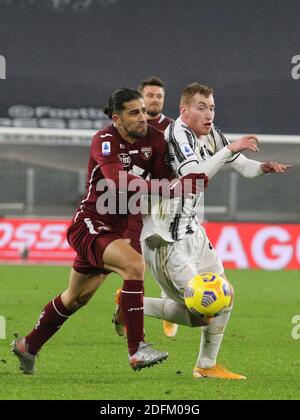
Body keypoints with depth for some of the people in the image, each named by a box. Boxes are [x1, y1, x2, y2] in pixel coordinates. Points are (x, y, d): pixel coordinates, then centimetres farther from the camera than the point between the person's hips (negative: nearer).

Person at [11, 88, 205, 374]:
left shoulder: (153, 139, -2)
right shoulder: (104, 141, -20)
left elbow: (165, 178, -5)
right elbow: (120, 182, -36)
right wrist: (168, 188, -43)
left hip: (114, 229, 8)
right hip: (90, 224, -8)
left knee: (76, 298, 22)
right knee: (134, 263, -31)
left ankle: (28, 346, 42)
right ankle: (136, 350, -29)